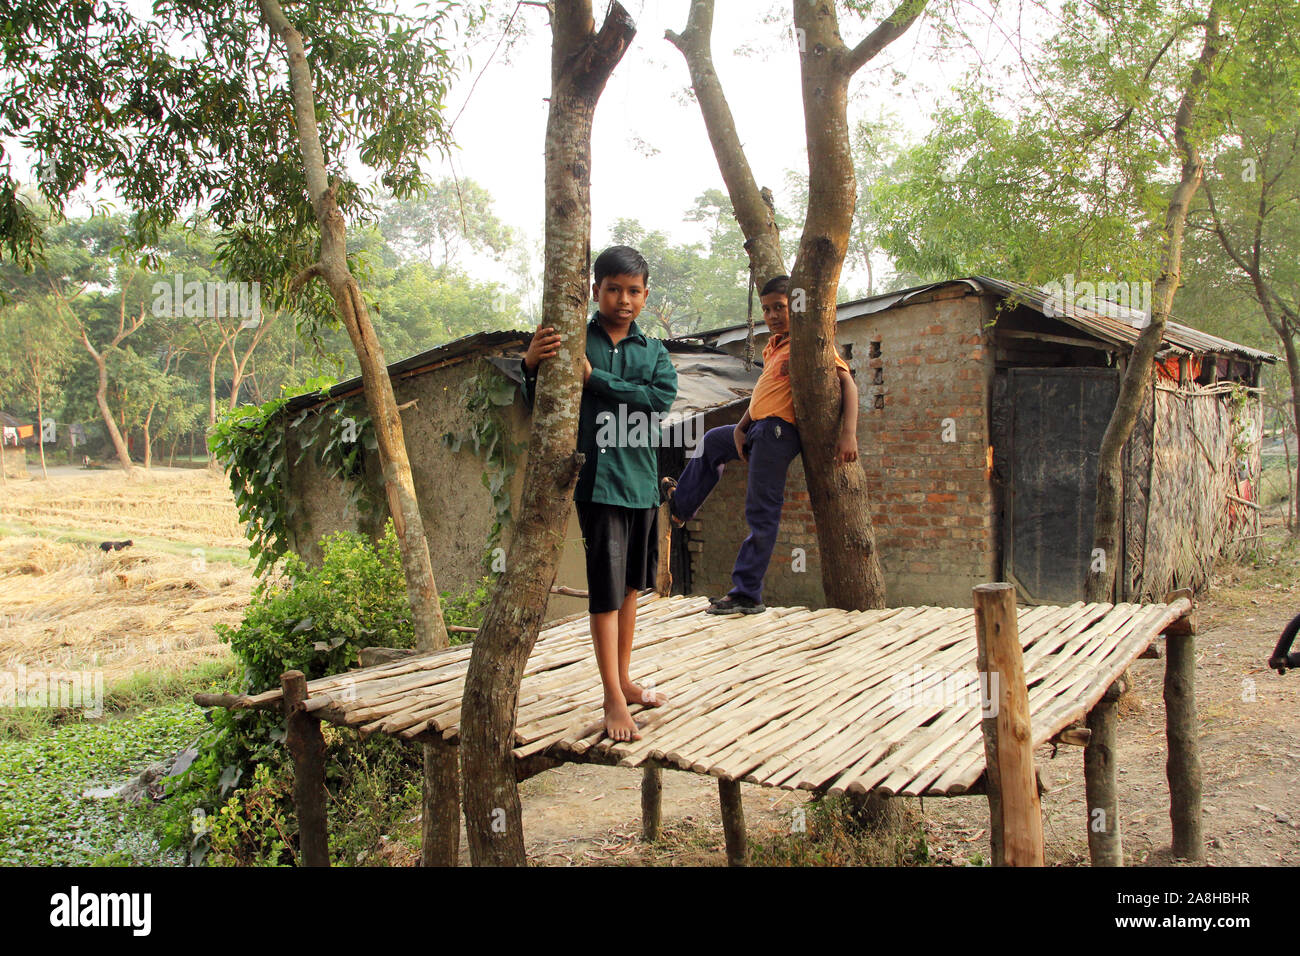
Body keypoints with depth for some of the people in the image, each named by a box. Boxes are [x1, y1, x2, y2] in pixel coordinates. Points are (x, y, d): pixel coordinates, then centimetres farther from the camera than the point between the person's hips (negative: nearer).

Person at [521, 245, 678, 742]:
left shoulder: (653, 351, 11)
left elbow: (663, 396, -8)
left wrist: (595, 378, -14)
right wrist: (532, 365, -27)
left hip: (643, 481, 5)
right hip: (598, 479, -5)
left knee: (630, 586, 15)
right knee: (606, 587, -6)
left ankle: (624, 679, 28)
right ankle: (613, 697, 2)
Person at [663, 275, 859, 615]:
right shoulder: (773, 345, 17)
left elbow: (848, 384, -15)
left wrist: (849, 434, -26)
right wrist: (740, 429, 5)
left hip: (777, 431, -9)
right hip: (757, 428, 9)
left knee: (762, 514, -7)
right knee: (712, 441, 29)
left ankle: (747, 595, -1)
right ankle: (681, 504, 45)